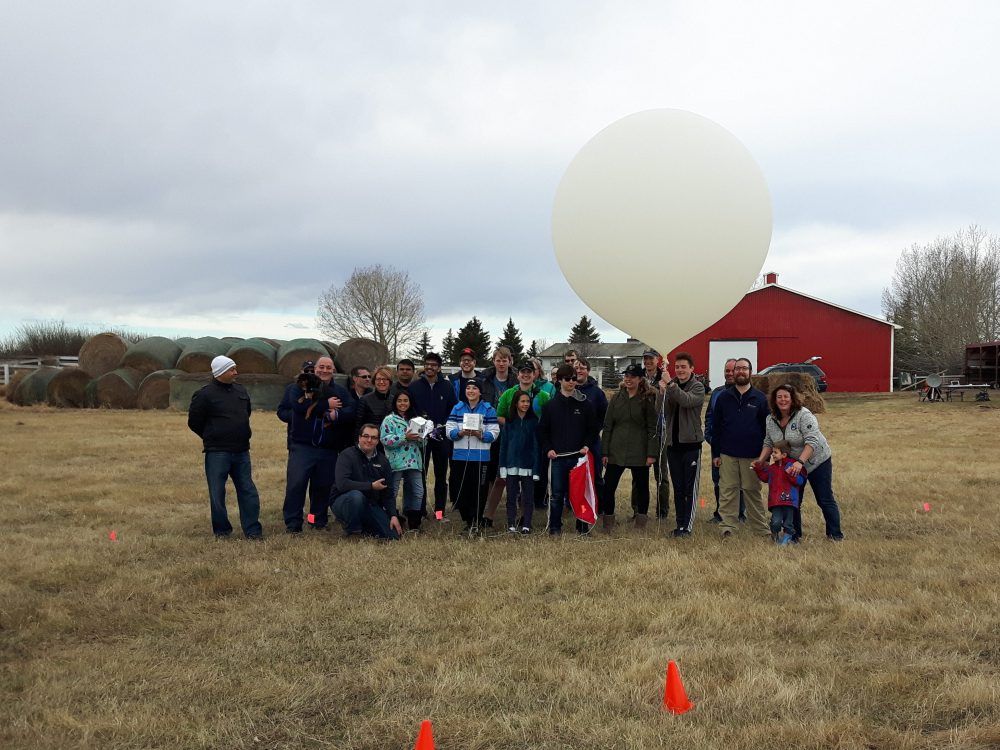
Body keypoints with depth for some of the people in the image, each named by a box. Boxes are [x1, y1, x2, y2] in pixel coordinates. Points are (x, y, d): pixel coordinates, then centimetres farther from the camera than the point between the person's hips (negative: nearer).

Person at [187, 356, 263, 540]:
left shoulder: (241, 390, 9)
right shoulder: (205, 394, -9)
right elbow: (194, 422, -3)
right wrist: (212, 439, 7)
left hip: (241, 451, 5)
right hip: (217, 454, -5)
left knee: (248, 491, 5)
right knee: (217, 494, 2)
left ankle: (253, 531, 11)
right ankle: (221, 531, 15)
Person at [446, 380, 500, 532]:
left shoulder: (489, 410, 4)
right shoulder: (457, 408, 11)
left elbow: (494, 433, -3)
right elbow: (449, 431, 4)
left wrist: (480, 434, -20)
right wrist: (460, 433, -15)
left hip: (481, 457, -2)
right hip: (460, 456, 2)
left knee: (479, 490, -1)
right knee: (460, 490, 3)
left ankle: (476, 521, 13)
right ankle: (468, 519, 19)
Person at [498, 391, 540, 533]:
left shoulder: (533, 421, 2)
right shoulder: (509, 421, 5)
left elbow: (536, 444, 0)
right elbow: (504, 444, 6)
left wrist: (536, 467, -7)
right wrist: (502, 465, -1)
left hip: (528, 464, -1)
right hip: (512, 464, 1)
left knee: (528, 496, 3)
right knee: (511, 496, 6)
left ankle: (526, 525, 8)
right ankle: (511, 525, 11)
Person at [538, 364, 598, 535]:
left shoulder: (586, 404, 4)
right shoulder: (551, 405, 6)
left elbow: (593, 429, 7)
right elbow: (542, 430, 9)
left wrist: (587, 445, -7)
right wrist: (548, 449, -3)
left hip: (579, 456, 0)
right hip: (558, 457, 1)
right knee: (557, 494, 4)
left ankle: (583, 526, 14)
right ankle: (555, 527, 13)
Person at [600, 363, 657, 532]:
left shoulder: (647, 400, -2)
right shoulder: (616, 398, 8)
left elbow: (652, 428, -4)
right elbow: (607, 426, 8)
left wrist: (651, 453, -11)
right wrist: (604, 452, 2)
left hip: (639, 452, -3)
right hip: (616, 451, 3)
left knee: (641, 486, 7)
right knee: (608, 486, 0)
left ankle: (641, 524, 20)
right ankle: (607, 523, 11)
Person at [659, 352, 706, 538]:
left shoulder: (698, 387, -2)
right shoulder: (670, 386, 10)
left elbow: (687, 400, -23)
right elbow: (663, 412, 0)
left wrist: (670, 385, -30)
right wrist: (663, 393, -15)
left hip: (691, 443, -4)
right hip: (672, 442, 4)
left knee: (690, 487, -3)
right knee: (678, 488, 10)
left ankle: (687, 526, -1)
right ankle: (680, 524, 16)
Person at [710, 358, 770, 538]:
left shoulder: (760, 398, 3)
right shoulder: (724, 397, 6)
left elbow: (767, 428, 5)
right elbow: (715, 427, 7)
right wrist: (715, 453, 2)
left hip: (753, 456, -1)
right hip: (727, 455, 1)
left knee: (753, 491, 6)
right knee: (727, 492, 0)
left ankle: (759, 528, 14)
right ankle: (727, 527, 4)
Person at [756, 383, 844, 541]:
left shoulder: (804, 415, -21)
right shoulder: (771, 420, -1)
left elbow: (812, 442, -29)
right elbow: (768, 443, 8)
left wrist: (800, 462, -38)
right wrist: (760, 461, -6)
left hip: (817, 461, -5)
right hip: (792, 465, 6)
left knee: (825, 500, 0)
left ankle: (835, 534, 9)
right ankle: (795, 535, 18)